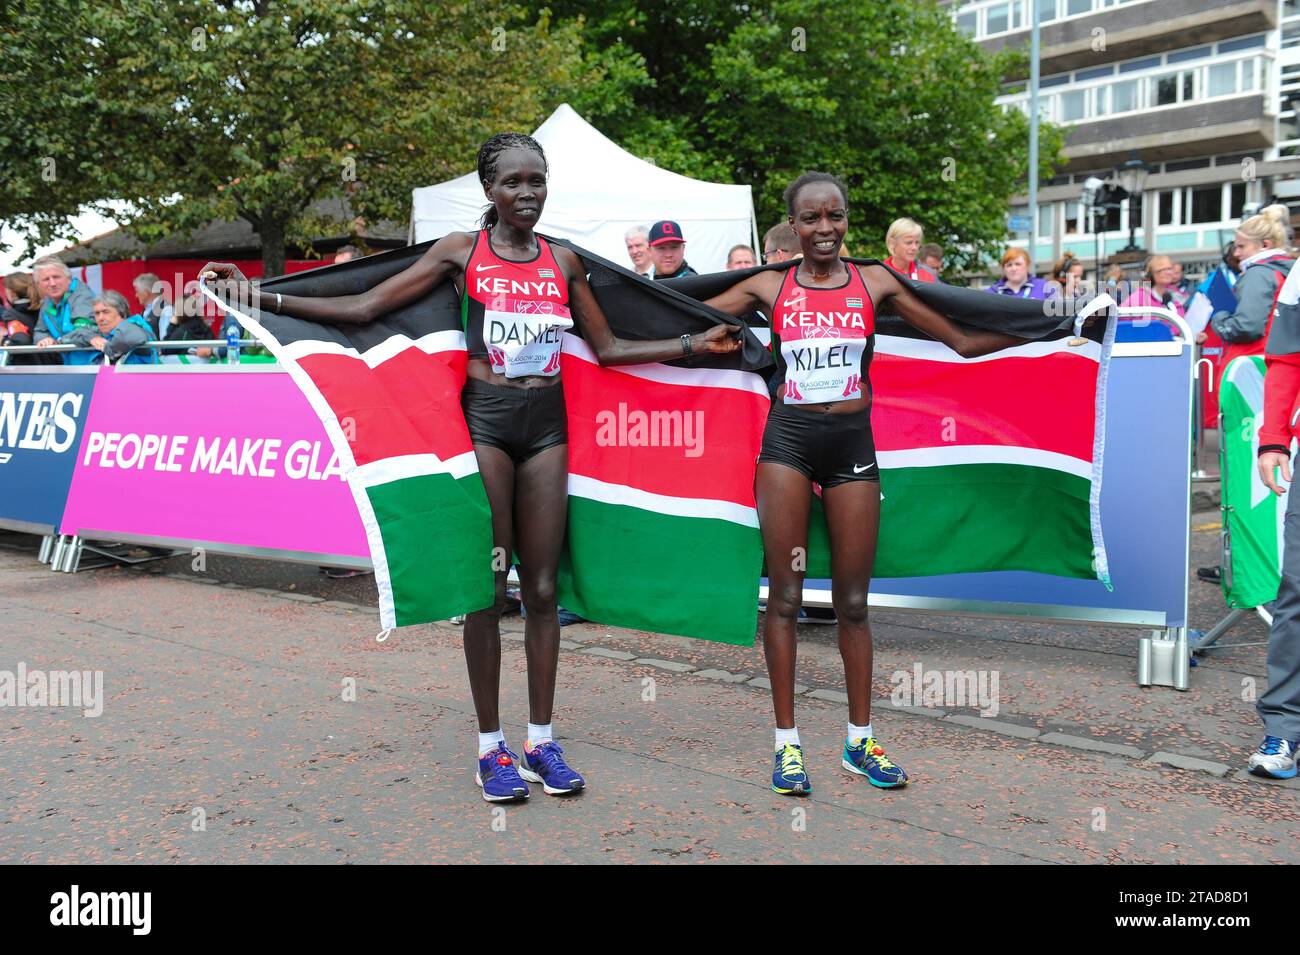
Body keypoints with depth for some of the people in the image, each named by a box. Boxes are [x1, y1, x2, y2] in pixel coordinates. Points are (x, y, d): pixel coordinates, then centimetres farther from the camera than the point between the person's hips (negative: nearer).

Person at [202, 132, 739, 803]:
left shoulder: (563, 261, 10)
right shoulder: (461, 252, 2)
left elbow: (607, 349, 15)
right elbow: (362, 308, 0)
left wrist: (694, 344, 10)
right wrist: (255, 295, -5)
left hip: (547, 421, 3)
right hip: (485, 417, -3)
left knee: (541, 587, 5)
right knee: (487, 587, 0)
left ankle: (541, 739, 16)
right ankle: (490, 746, 11)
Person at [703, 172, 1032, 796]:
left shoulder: (875, 282, 7)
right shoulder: (769, 286, 5)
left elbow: (962, 341, 9)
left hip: (853, 443, 1)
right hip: (787, 441, -1)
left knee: (852, 602, 7)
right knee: (785, 595, 1)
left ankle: (860, 741, 21)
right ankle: (787, 742, 12)